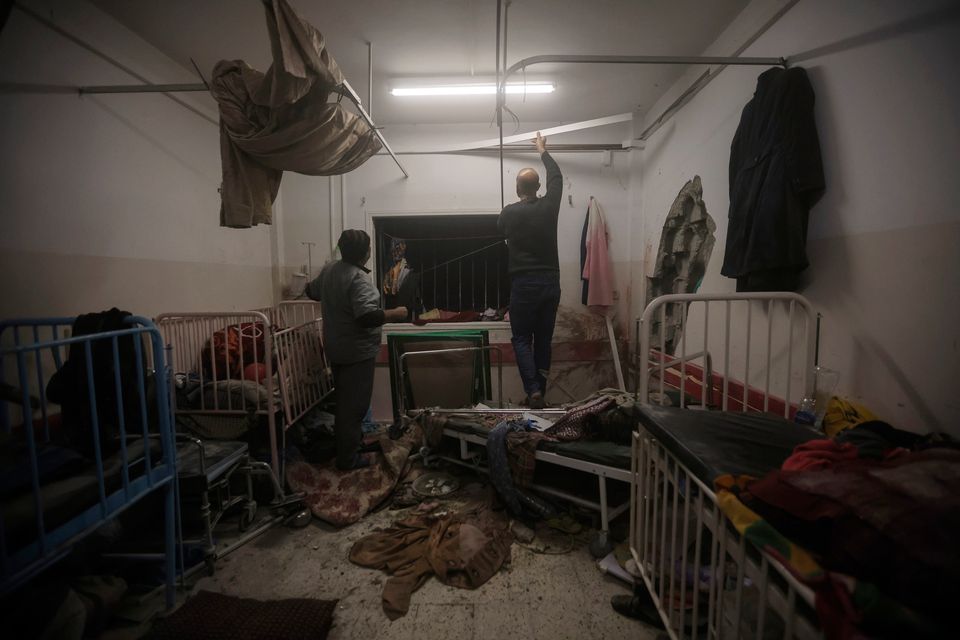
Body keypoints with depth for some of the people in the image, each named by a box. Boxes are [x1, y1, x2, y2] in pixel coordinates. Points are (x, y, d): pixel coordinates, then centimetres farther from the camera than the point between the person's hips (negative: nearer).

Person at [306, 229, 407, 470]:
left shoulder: (329, 269, 4)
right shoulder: (358, 279, -24)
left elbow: (312, 291, 21)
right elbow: (367, 316, -34)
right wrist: (395, 314, -20)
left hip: (336, 349, 9)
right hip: (357, 352, -9)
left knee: (344, 399, 23)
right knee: (355, 404, 3)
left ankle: (345, 442, 39)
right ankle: (348, 457, 13)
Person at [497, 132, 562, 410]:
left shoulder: (509, 212, -4)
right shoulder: (549, 206, 3)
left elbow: (499, 234, 17)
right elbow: (556, 177, 22)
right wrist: (543, 151, 34)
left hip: (524, 284, -3)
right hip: (551, 282, 4)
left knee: (522, 339, 6)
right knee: (543, 340, 11)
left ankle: (533, 391, -8)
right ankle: (539, 394, 17)